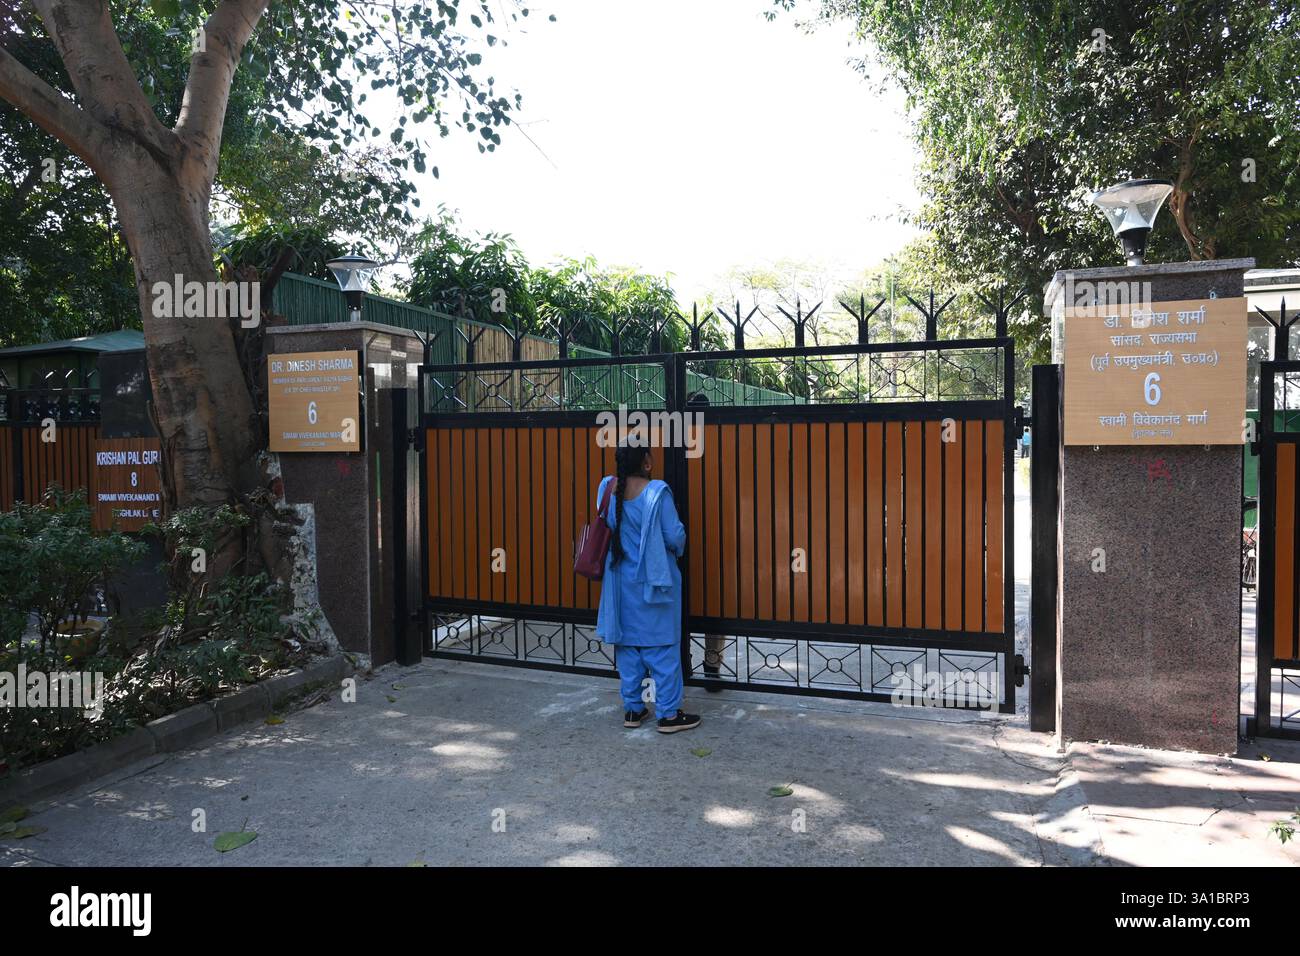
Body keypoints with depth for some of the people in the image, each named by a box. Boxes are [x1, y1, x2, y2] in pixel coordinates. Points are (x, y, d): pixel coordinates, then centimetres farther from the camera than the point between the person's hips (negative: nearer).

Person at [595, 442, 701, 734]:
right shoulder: (657, 493, -19)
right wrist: (679, 543, 6)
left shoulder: (608, 488, -3)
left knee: (627, 646, 14)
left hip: (622, 582, 5)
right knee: (662, 647, 5)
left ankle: (632, 709, 23)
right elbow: (675, 537, -16)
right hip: (655, 581, -5)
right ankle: (668, 714, 12)